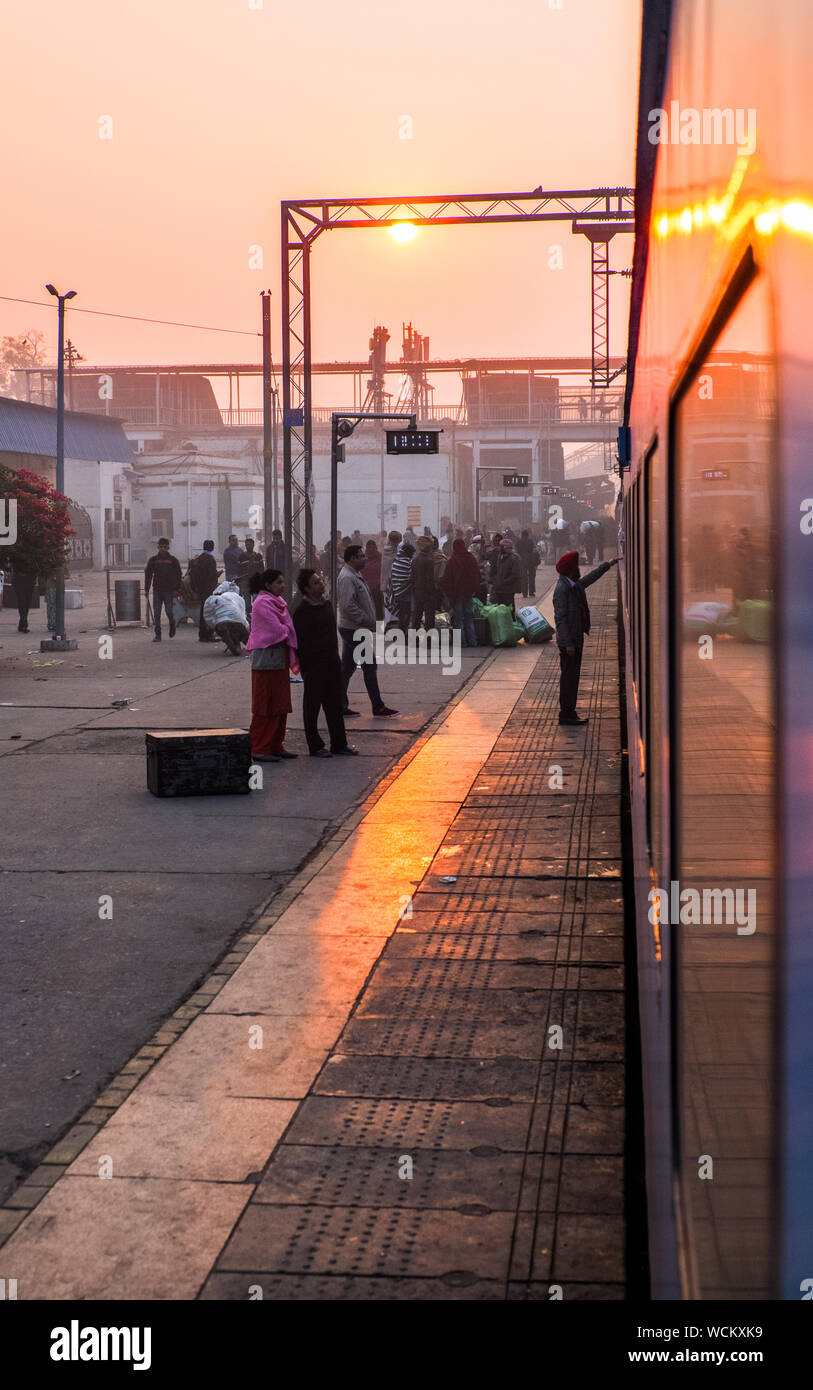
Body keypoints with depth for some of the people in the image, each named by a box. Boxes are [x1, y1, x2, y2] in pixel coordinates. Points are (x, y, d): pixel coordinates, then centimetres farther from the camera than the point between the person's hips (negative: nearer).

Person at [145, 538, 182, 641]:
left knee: (169, 611, -3)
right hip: (157, 591, 2)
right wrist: (146, 589, 3)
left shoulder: (173, 560, 3)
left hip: (169, 591, -2)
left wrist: (176, 589, -4)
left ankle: (172, 625, 28)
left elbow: (178, 575, 4)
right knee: (156, 614, -1)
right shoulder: (153, 560, 6)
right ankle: (158, 634, 3)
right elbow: (148, 574, 9)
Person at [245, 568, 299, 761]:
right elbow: (277, 629, -18)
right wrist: (289, 632, -1)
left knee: (280, 706, 11)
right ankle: (259, 749, -1)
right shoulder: (262, 603, -12)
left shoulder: (277, 601, 17)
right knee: (264, 707, -5)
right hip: (266, 660, -9)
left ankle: (276, 746, 17)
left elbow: (285, 628, 18)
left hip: (280, 661, 9)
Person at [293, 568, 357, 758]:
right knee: (312, 705, 3)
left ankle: (339, 744, 20)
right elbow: (300, 642, -14)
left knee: (335, 703, 12)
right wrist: (306, 667, -16)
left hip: (332, 662, 8)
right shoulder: (302, 611, -14)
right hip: (314, 664, -8)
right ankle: (315, 747, 11)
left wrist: (335, 656, 16)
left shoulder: (327, 604, 10)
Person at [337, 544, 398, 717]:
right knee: (370, 667, -5)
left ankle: (341, 706, 14)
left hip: (351, 629, 11)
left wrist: (369, 622, 16)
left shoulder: (354, 575, 17)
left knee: (347, 667, 11)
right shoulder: (347, 578, -17)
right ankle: (378, 706, 0)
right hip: (354, 630, -11)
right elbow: (348, 606, -26)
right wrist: (369, 621, -21)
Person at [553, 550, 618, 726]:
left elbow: (590, 578, 32)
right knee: (568, 676, -4)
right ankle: (566, 713, 2)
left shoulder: (575, 585, 10)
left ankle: (569, 712, 20)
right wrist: (568, 643, -23)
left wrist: (607, 565, 36)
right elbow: (561, 618, -22)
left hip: (576, 639, 10)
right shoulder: (562, 589, -19)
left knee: (572, 676, 14)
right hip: (568, 641, -10)